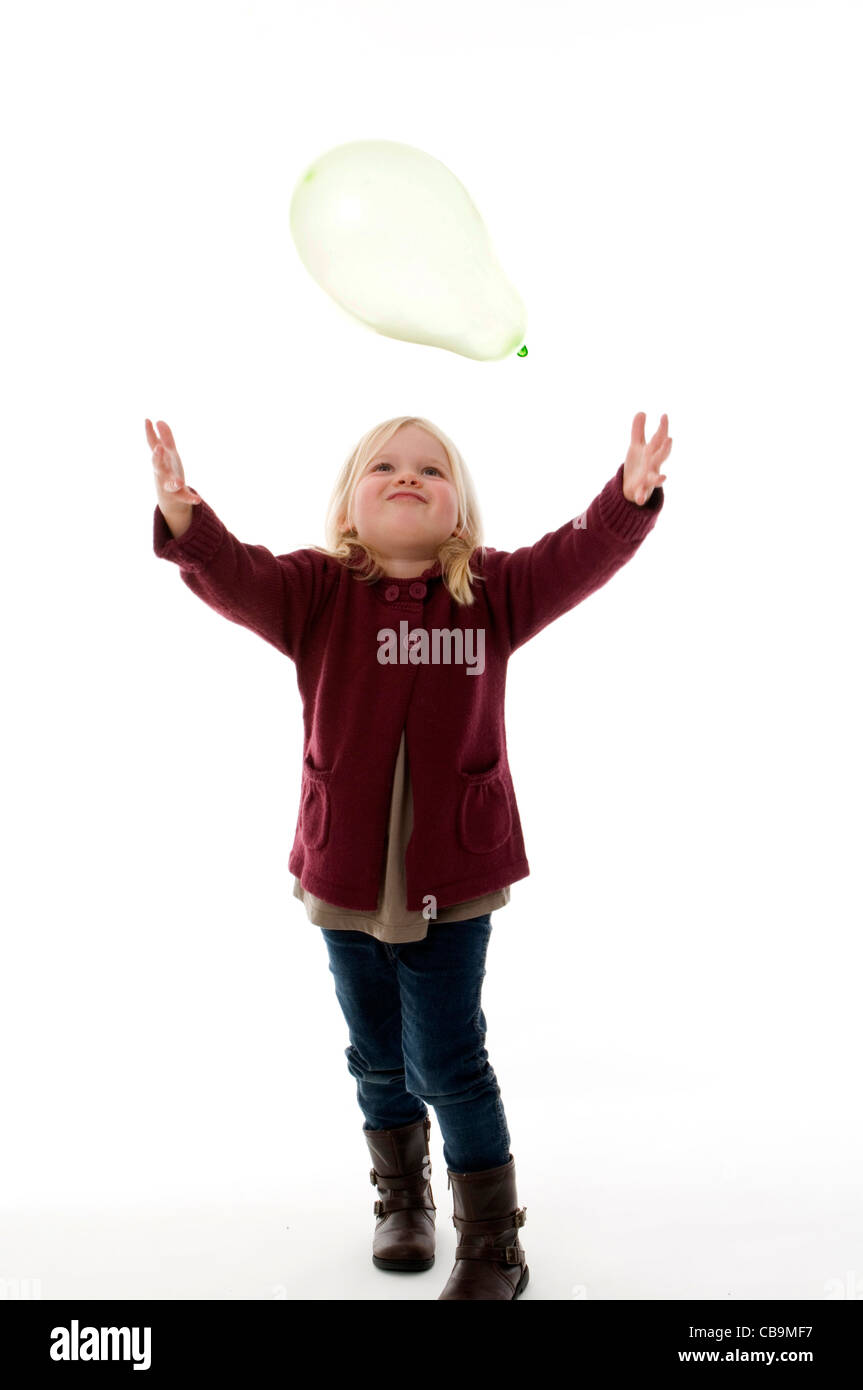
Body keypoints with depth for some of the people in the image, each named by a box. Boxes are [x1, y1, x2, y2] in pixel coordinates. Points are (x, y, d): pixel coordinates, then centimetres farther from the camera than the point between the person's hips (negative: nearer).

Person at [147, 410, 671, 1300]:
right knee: (378, 1057, 19)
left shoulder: (493, 591, -2)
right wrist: (184, 519, -40)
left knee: (447, 1060, 3)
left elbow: (578, 559, -14)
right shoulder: (316, 592, -4)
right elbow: (238, 580, -21)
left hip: (453, 873, -2)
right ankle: (402, 1200, 46)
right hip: (344, 873, 2)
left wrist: (629, 499, -33)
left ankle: (492, 1246, 25)